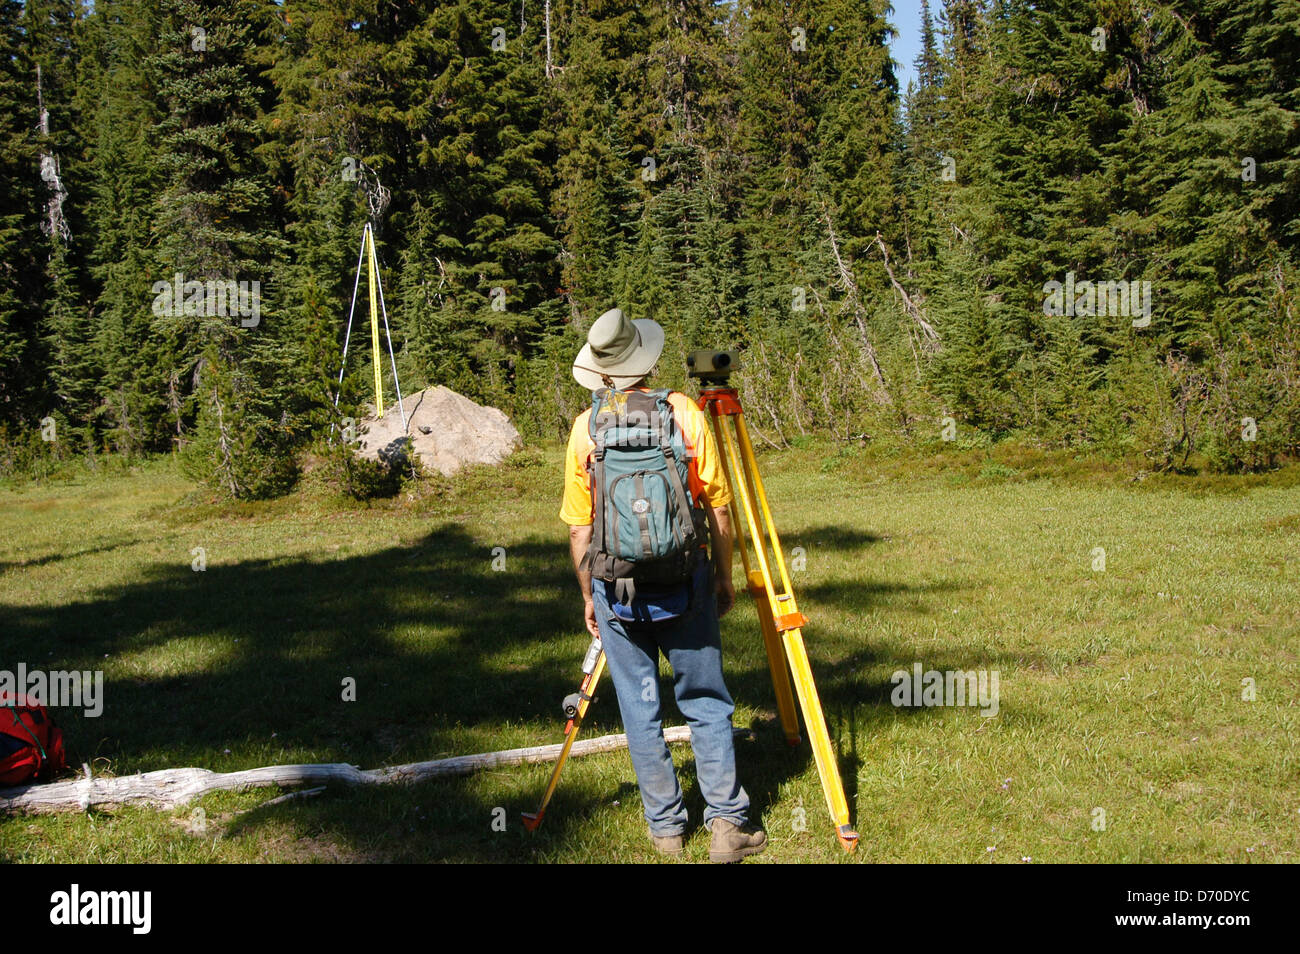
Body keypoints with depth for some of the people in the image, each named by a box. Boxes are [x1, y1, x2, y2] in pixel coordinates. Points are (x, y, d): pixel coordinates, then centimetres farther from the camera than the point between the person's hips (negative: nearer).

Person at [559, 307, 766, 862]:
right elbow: (717, 509, -1)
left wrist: (588, 597, 12)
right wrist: (724, 576, 10)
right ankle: (726, 822, 10)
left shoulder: (585, 428, 0)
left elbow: (579, 529, 2)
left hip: (617, 581, 1)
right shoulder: (685, 413, -2)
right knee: (705, 702, 10)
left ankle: (665, 827, 18)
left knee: (640, 710, 10)